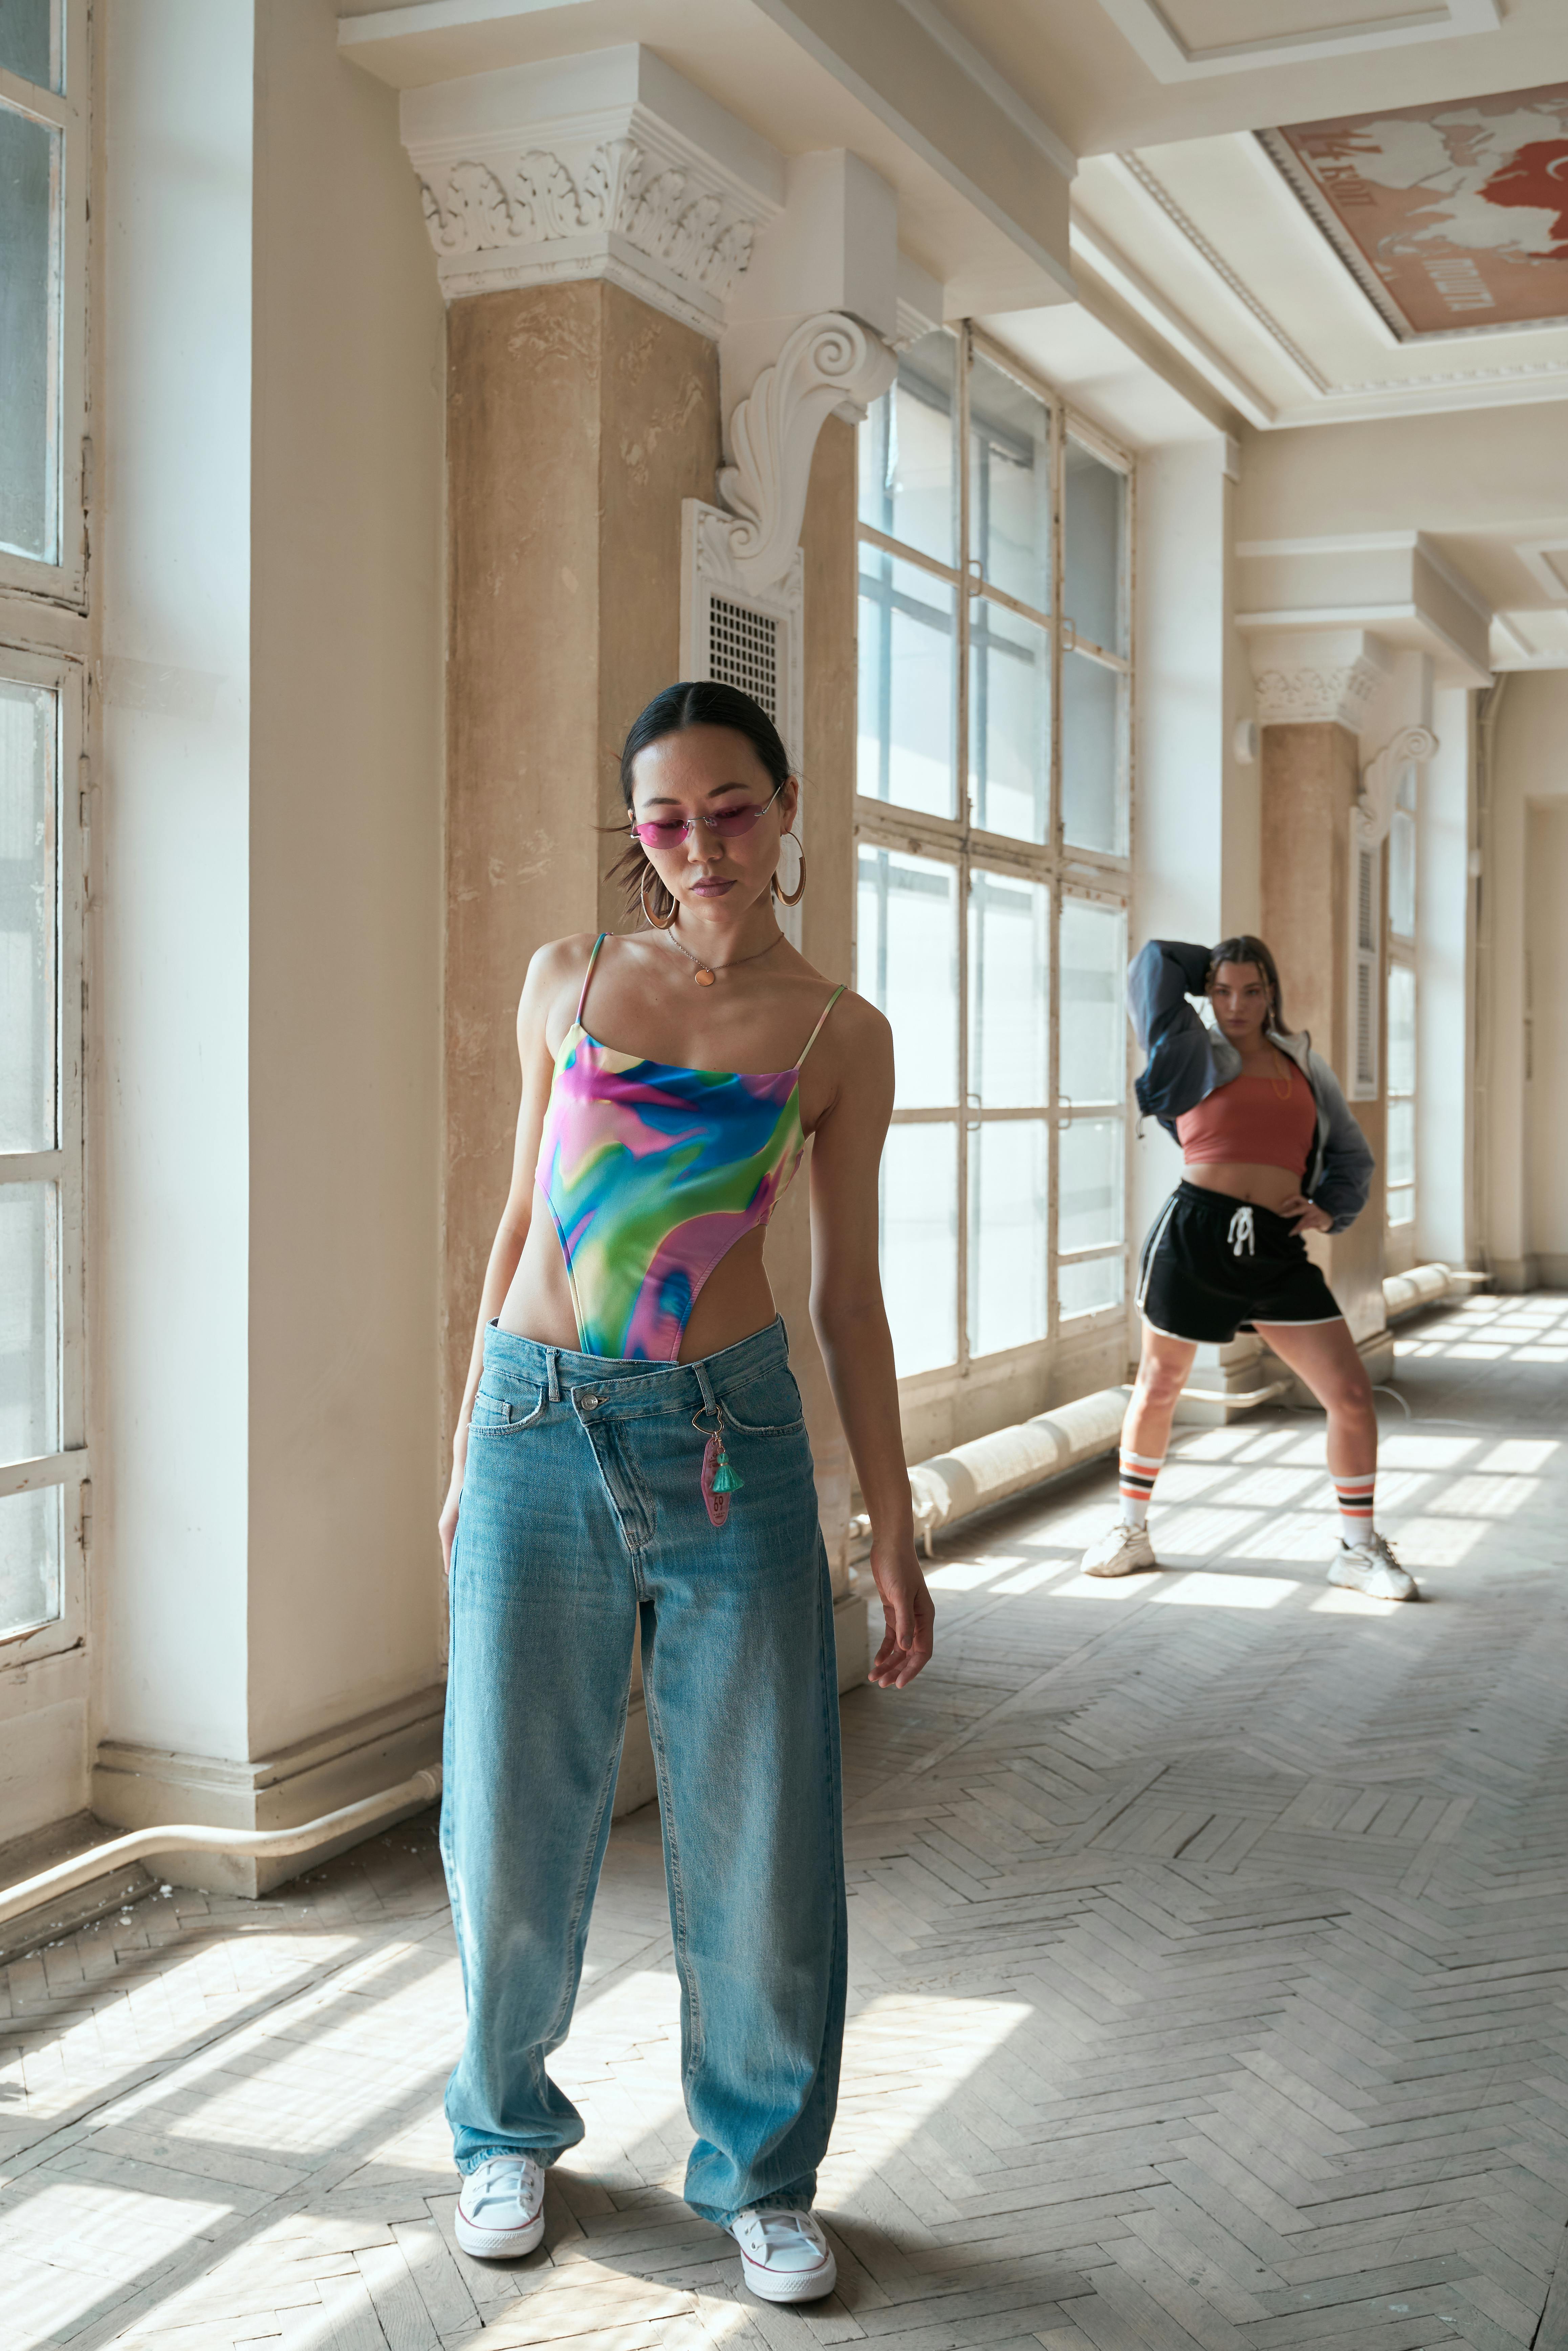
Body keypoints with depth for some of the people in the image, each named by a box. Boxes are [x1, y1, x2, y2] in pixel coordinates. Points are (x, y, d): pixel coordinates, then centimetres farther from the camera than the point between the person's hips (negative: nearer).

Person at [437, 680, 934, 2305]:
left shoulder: (839, 1036, 2)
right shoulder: (568, 981, 6)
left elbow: (848, 1292, 5)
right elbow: (520, 1218, 10)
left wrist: (893, 1528, 3)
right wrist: (465, 1453, 11)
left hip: (729, 1440, -1)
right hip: (540, 1431, 1)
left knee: (759, 1837, 4)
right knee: (515, 1826, 8)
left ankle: (759, 2171, 27)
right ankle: (508, 2130, 34)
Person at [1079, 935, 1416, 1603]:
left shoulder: (1305, 1067, 15)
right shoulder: (1192, 1056, 4)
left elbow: (1352, 1158, 22)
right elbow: (1155, 963, 1)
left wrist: (1330, 1209, 2)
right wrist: (1213, 969, 16)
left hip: (1278, 1252, 3)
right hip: (1195, 1236, -3)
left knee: (1352, 1396, -3)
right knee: (1157, 1391, 11)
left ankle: (1358, 1550, 14)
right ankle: (1132, 1532, 31)